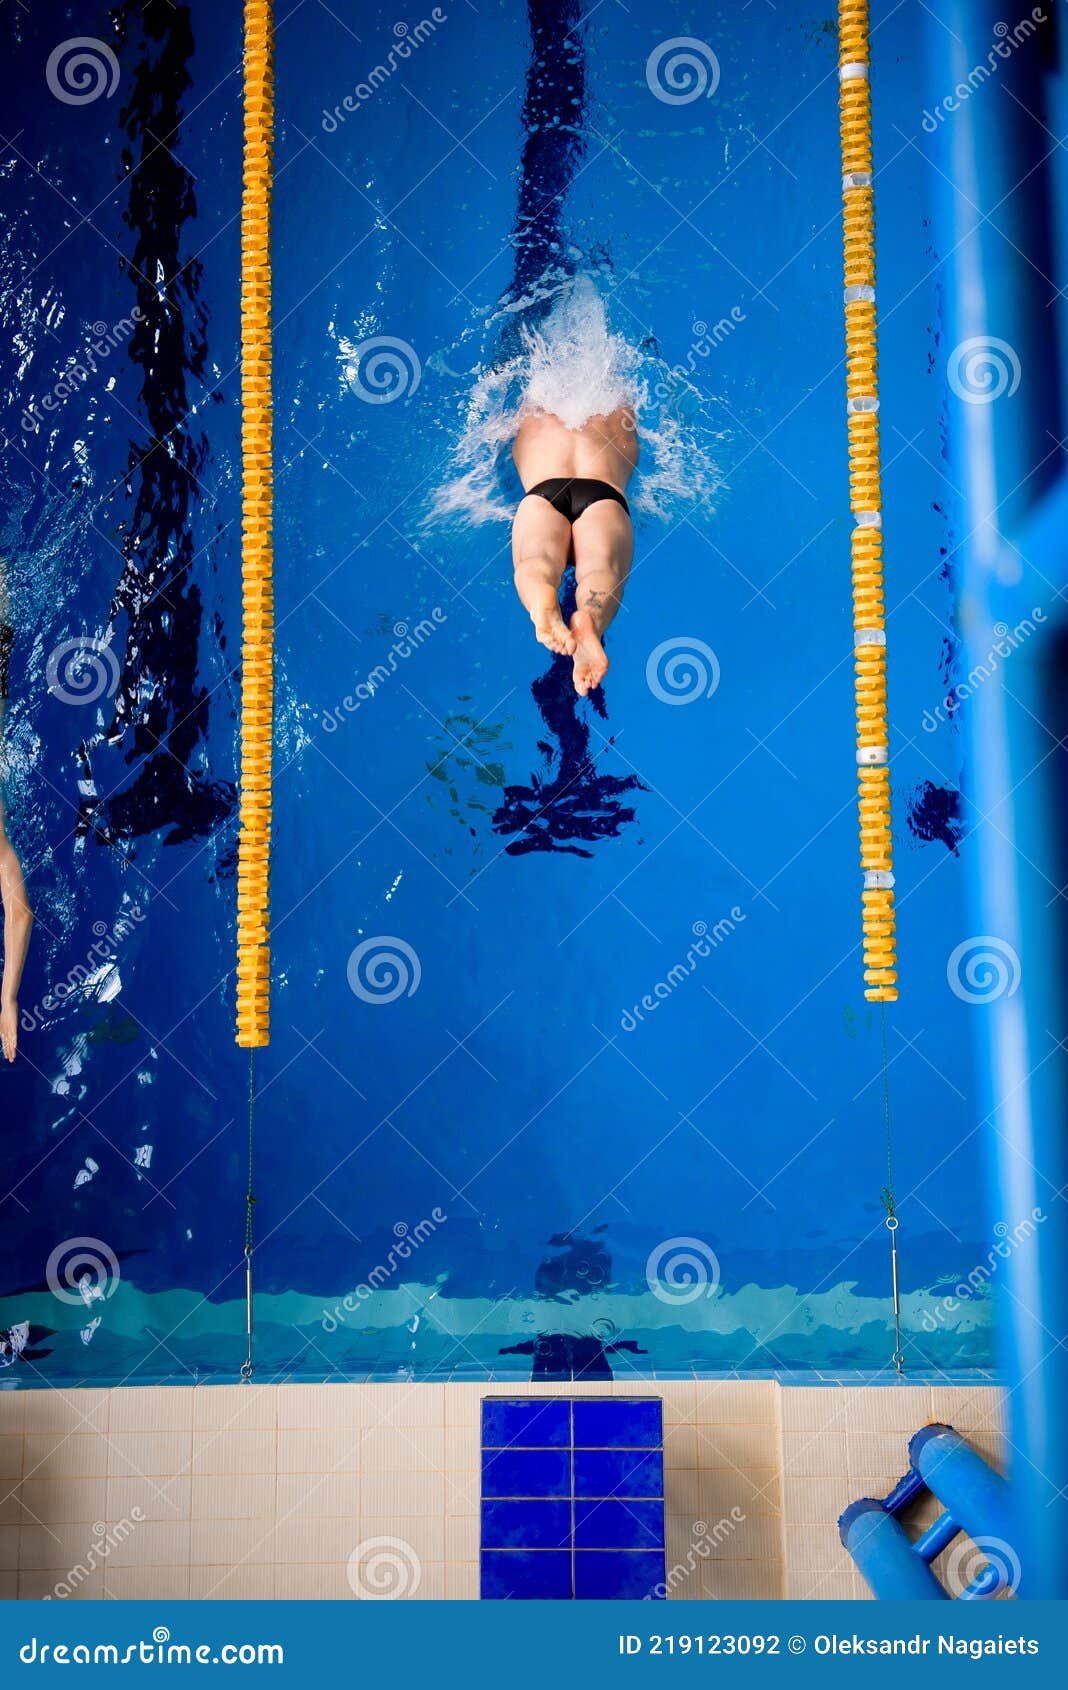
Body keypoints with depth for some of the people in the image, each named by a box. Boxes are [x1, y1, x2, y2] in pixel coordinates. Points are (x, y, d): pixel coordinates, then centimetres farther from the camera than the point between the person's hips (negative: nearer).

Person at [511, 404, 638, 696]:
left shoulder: (530, 418, 37)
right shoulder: (621, 414, 37)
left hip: (542, 495, 0)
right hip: (604, 496, 0)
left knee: (537, 559, -25)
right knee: (601, 566, -25)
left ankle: (543, 607, -62)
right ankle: (591, 622, -60)